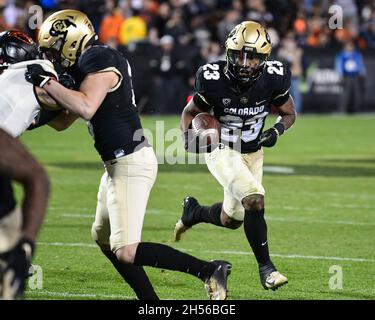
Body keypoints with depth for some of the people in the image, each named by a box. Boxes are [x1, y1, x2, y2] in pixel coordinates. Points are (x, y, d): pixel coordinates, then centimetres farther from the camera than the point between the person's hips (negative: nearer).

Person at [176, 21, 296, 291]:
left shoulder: (272, 79, -18)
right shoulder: (214, 80, -25)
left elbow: (289, 113, 0)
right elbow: (190, 112, -7)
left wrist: (277, 131, -19)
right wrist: (189, 135, -27)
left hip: (253, 153, 4)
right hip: (222, 151, -4)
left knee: (231, 220, 17)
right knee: (255, 200, -26)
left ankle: (193, 211, 50)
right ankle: (265, 267, -12)